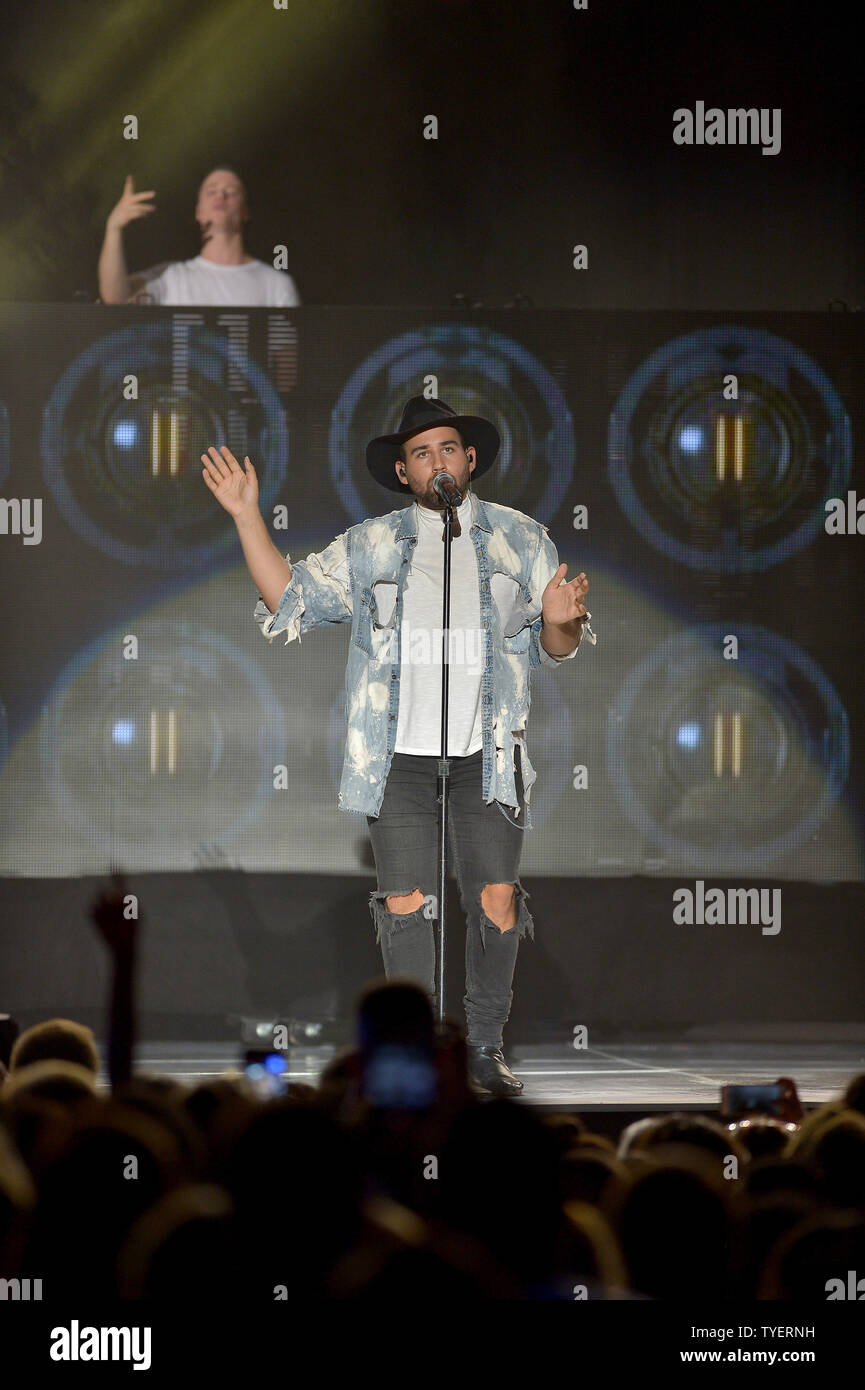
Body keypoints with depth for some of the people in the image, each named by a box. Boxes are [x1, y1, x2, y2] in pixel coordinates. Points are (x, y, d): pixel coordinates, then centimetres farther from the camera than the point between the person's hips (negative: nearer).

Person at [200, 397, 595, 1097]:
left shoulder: (520, 539, 9)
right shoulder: (369, 547, 10)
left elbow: (554, 649, 11)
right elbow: (291, 600, 7)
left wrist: (560, 621, -13)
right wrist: (247, 517, 0)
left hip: (487, 754, 0)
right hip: (399, 757, 0)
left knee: (497, 899, -7)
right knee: (406, 905, -2)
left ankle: (486, 1044, 8)